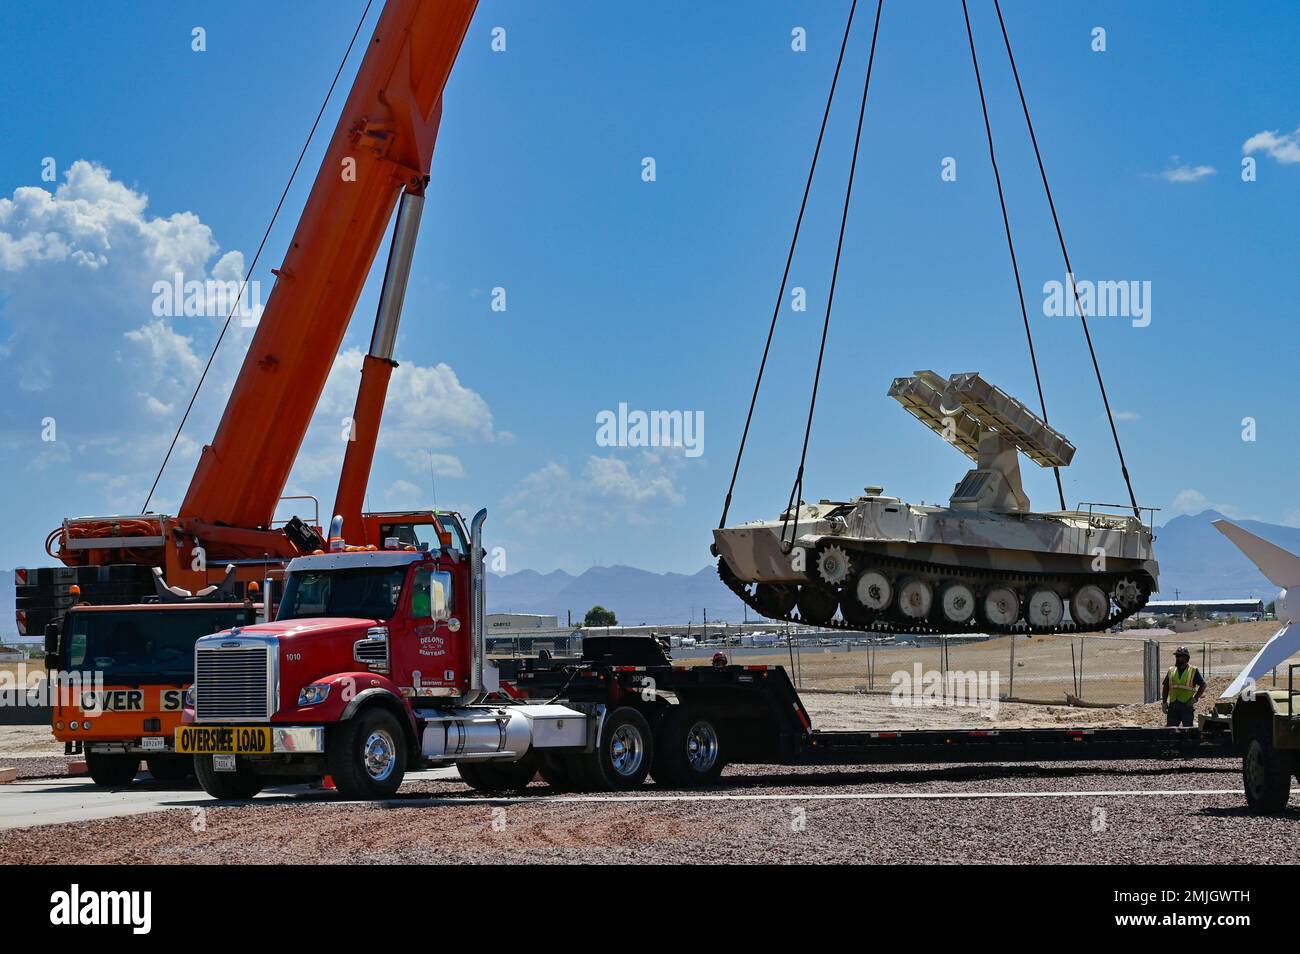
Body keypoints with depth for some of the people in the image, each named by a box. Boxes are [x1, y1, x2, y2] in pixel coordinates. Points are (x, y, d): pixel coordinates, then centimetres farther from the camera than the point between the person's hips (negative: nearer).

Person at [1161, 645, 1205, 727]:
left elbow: (1203, 685, 2)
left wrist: (1195, 699, -7)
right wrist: (1164, 702, 8)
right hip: (1173, 706, 4)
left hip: (1186, 705, -4)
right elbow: (1166, 687, 17)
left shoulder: (1193, 671, 2)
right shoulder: (1171, 670, 13)